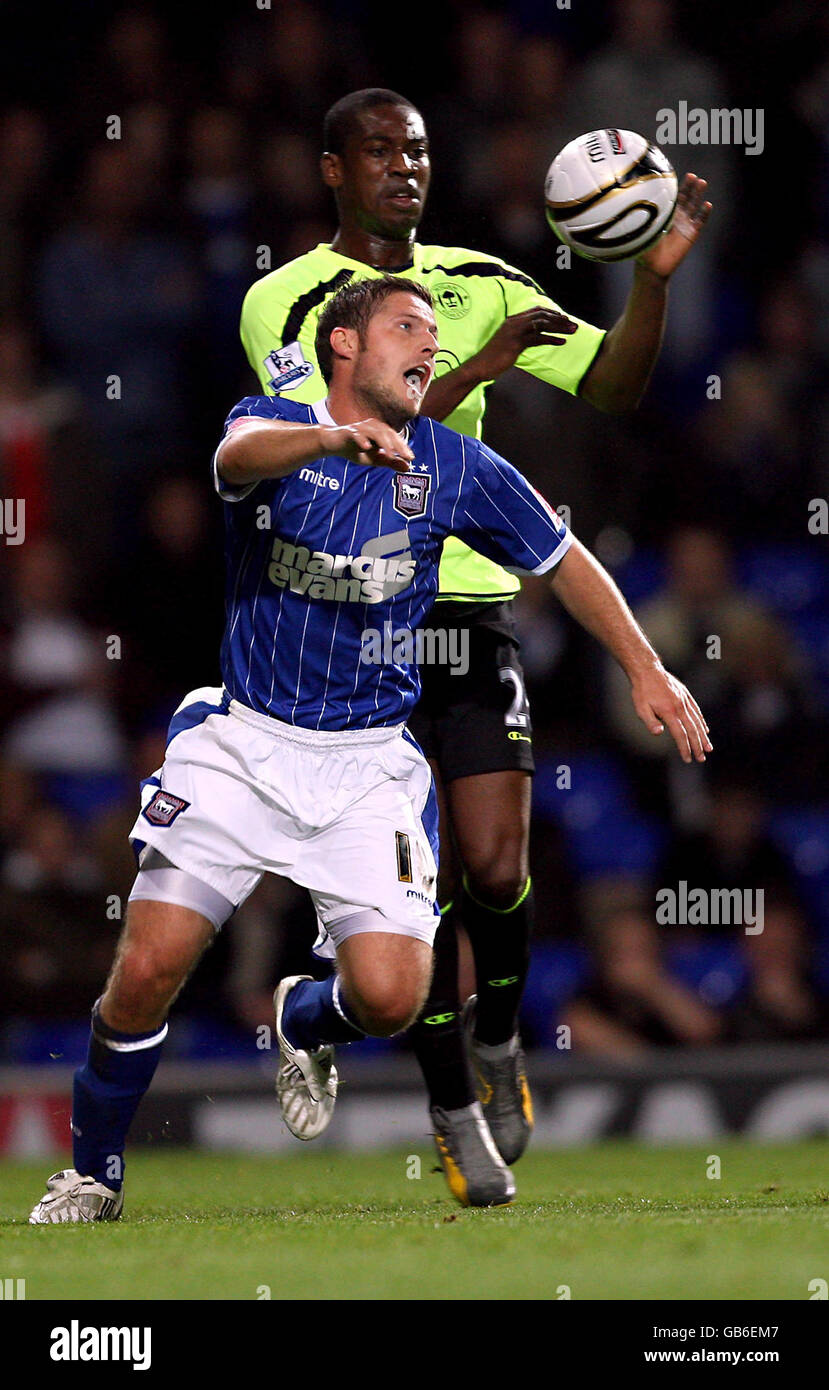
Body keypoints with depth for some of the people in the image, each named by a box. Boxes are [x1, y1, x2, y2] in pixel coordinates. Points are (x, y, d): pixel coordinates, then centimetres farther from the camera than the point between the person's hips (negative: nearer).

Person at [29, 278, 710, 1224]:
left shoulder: (452, 467, 3)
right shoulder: (277, 425, -4)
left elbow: (562, 560, 18)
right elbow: (241, 454, -30)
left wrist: (644, 669, 13)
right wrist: (337, 438, -50)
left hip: (366, 766, 2)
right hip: (241, 746, -2)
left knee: (389, 995, -14)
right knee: (147, 971, -12)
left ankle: (304, 1022, 23)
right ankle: (92, 1174, 11)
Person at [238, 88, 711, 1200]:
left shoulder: (479, 284, 10)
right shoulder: (285, 303, -4)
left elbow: (611, 386, 7)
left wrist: (657, 276, -9)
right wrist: (476, 367, -23)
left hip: (472, 601, 3)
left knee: (497, 869, -6)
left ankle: (500, 1041, 23)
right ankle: (454, 1110, 11)